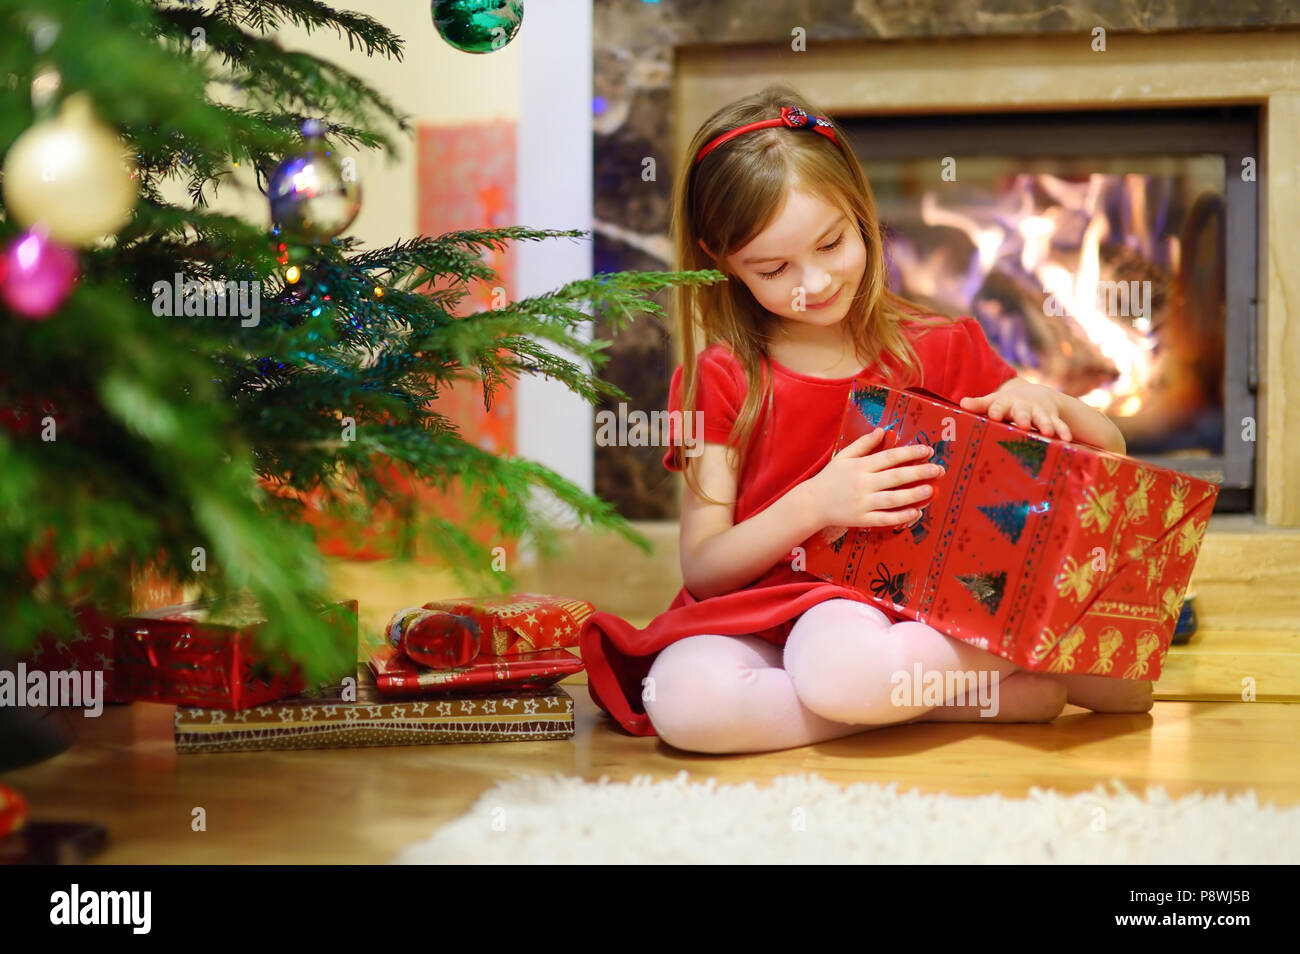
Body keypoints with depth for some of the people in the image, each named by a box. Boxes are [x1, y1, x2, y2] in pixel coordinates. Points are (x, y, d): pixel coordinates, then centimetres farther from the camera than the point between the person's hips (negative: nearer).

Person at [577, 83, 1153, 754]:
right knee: (682, 698, -35)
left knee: (839, 666, -41)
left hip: (898, 608, -2)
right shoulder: (721, 379, 4)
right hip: (756, 613, 3)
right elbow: (702, 568, -2)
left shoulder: (939, 351, 8)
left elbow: (1110, 453, 13)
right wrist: (813, 505, -18)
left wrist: (1047, 404, -10)